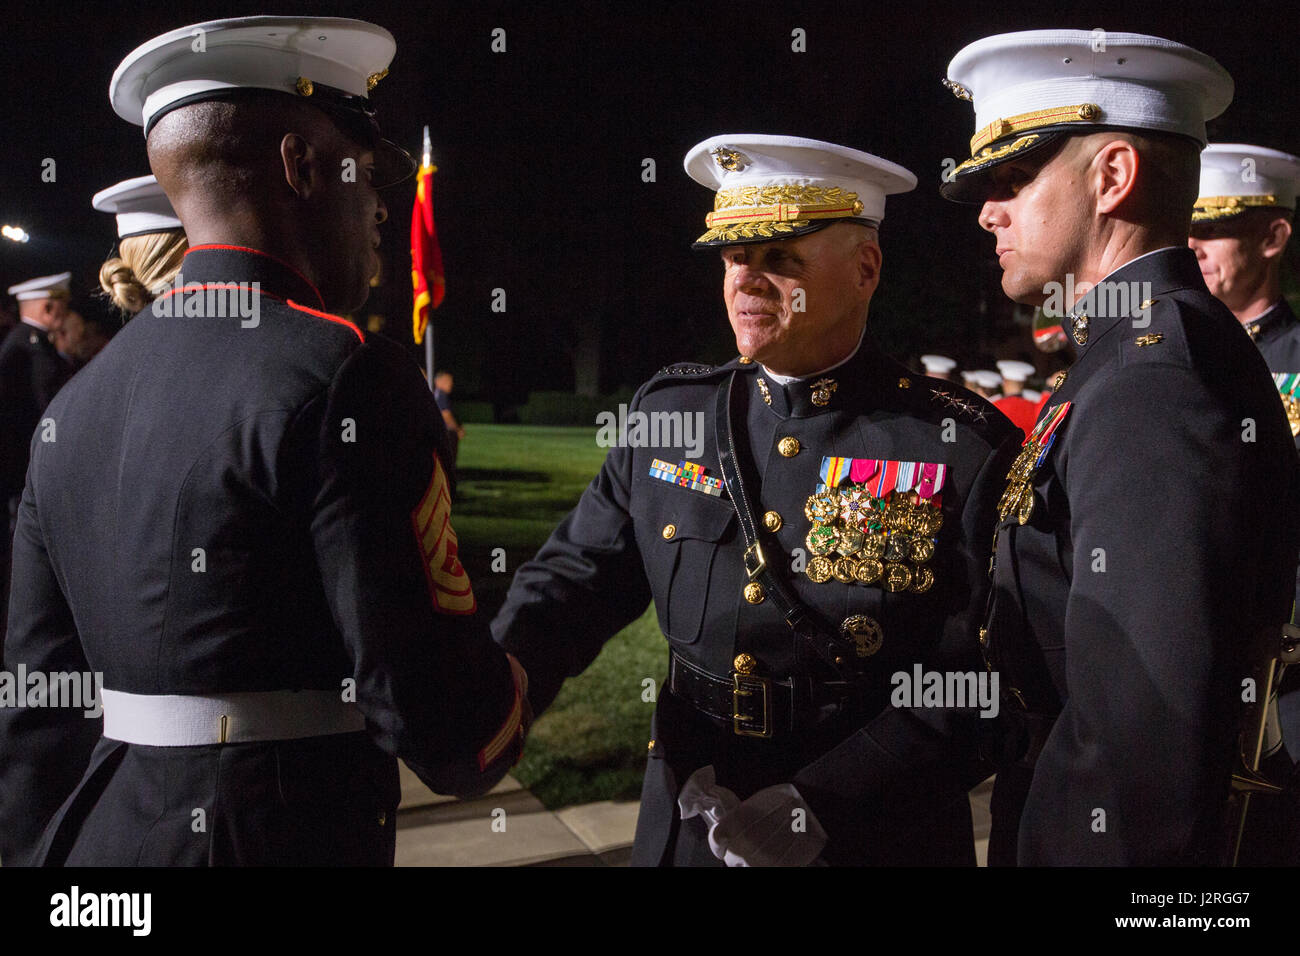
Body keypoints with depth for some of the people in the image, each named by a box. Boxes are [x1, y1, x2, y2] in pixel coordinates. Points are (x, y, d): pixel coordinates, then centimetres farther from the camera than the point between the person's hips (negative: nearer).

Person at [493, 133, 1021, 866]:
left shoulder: (966, 449, -11)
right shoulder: (668, 416, 0)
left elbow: (974, 687, -14)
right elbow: (578, 577, 1)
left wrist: (816, 806, -23)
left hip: (878, 838, -3)